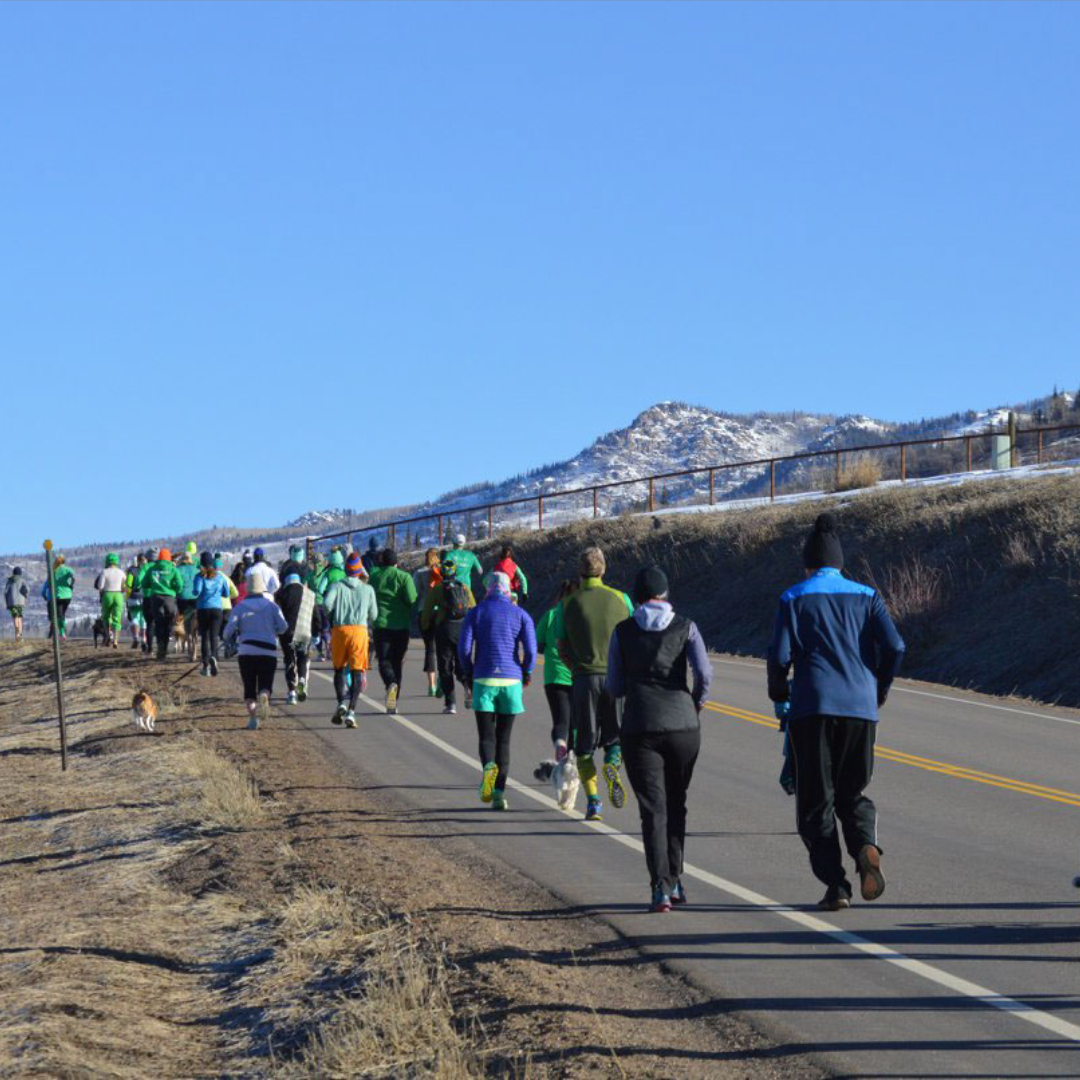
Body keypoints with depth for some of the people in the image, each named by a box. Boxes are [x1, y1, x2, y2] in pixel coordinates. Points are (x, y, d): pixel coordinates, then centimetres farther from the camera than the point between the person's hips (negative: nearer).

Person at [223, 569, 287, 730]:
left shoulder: (240, 607, 6)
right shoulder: (271, 605, 8)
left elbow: (229, 631, -2)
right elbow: (283, 626, -4)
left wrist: (233, 638, 21)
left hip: (247, 651, 0)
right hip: (269, 652, 0)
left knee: (249, 687, 7)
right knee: (265, 686, 2)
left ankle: (252, 715, -14)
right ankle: (263, 698, -34)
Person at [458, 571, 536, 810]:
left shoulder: (475, 613, 4)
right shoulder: (521, 615, 5)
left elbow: (464, 648, -4)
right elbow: (531, 650, -5)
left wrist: (469, 674, 10)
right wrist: (527, 673, 11)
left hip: (484, 681, -1)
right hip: (511, 681, 1)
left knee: (486, 736, 2)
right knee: (503, 739, 9)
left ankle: (489, 766, -32)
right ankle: (499, 793, 2)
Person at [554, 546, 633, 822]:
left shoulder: (567, 604, 0)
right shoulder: (620, 599, 2)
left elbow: (562, 648, 4)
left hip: (584, 678, 0)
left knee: (584, 746, 9)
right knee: (616, 736, 14)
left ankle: (593, 801, -1)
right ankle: (613, 765, -18)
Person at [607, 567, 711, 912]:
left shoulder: (623, 632, 2)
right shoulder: (685, 628, 2)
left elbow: (614, 688, 4)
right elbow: (704, 672, -9)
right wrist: (697, 702, 9)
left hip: (639, 729, -1)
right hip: (683, 727, 1)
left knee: (653, 809, -2)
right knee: (676, 805, 18)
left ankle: (661, 887, -14)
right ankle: (674, 879, 20)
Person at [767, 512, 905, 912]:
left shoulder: (794, 598, 4)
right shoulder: (865, 596, 11)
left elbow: (780, 655, -5)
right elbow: (894, 646, 0)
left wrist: (778, 691, 14)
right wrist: (879, 690, 16)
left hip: (812, 707, -2)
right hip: (860, 707, 2)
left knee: (816, 800, 5)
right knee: (853, 794, 15)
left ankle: (835, 886, -6)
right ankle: (866, 846, -16)